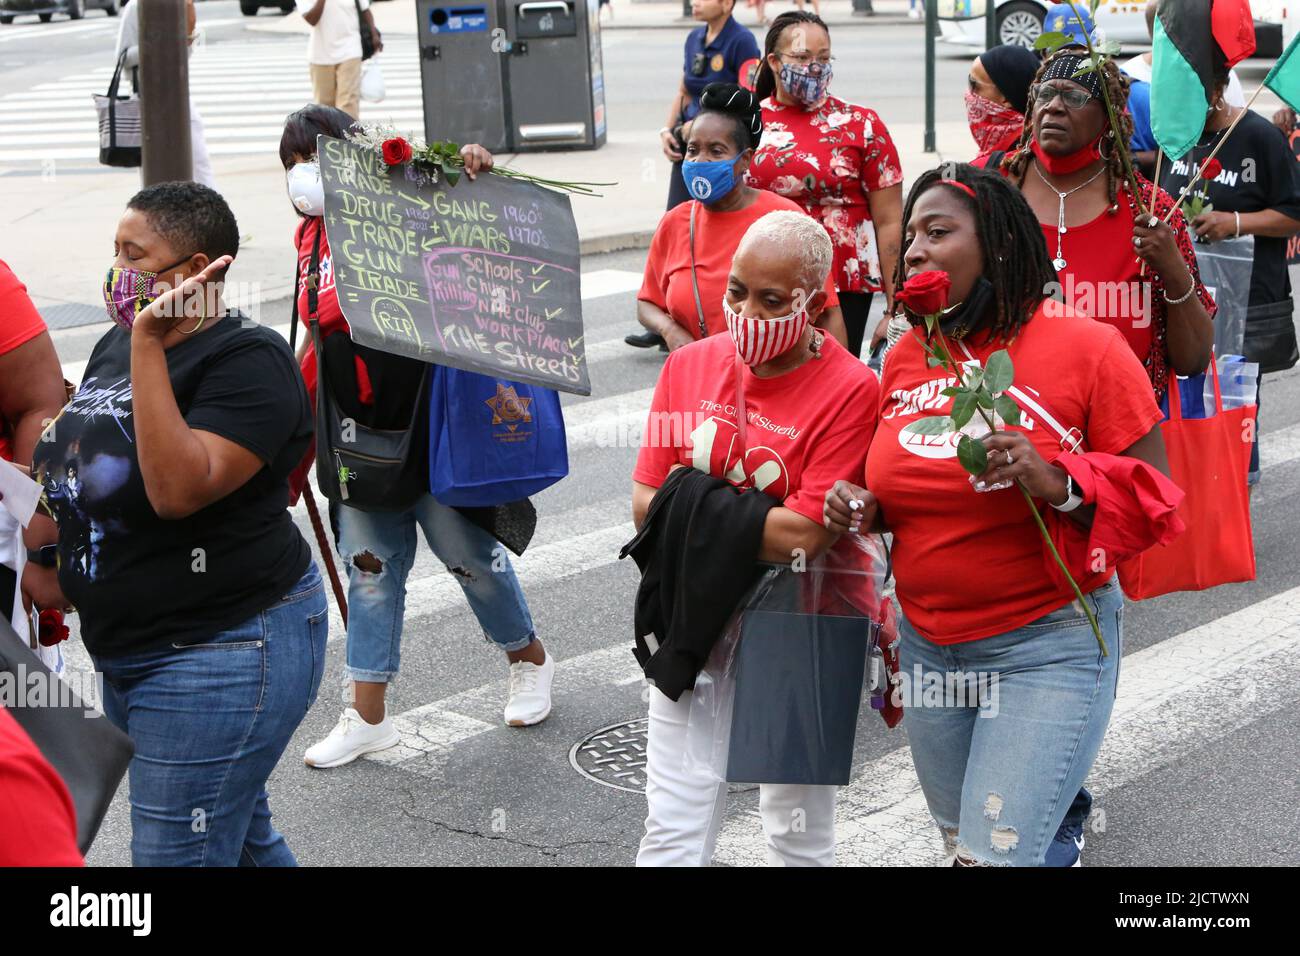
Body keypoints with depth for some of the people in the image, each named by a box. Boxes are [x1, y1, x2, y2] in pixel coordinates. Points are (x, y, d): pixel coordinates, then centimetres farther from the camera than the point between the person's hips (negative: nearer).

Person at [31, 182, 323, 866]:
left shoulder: (249, 361, -17)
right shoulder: (116, 345, 9)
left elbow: (178, 490, -31)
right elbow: (86, 473, 23)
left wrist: (149, 345, -29)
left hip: (222, 651, -9)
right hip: (131, 653, 9)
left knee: (176, 853, -5)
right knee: (241, 836, 21)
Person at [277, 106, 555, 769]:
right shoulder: (310, 237, 8)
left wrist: (473, 171, -27)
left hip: (429, 422, -5)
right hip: (358, 432, 5)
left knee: (466, 549, 8)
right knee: (370, 566, 9)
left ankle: (530, 658, 33)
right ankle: (368, 716, 17)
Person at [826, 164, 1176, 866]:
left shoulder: (1087, 348, -11)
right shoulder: (905, 357, 3)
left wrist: (1058, 485, -27)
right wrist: (864, 509, -2)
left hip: (1047, 643, -5)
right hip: (928, 643, 6)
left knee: (996, 853, -10)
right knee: (959, 842, 19)